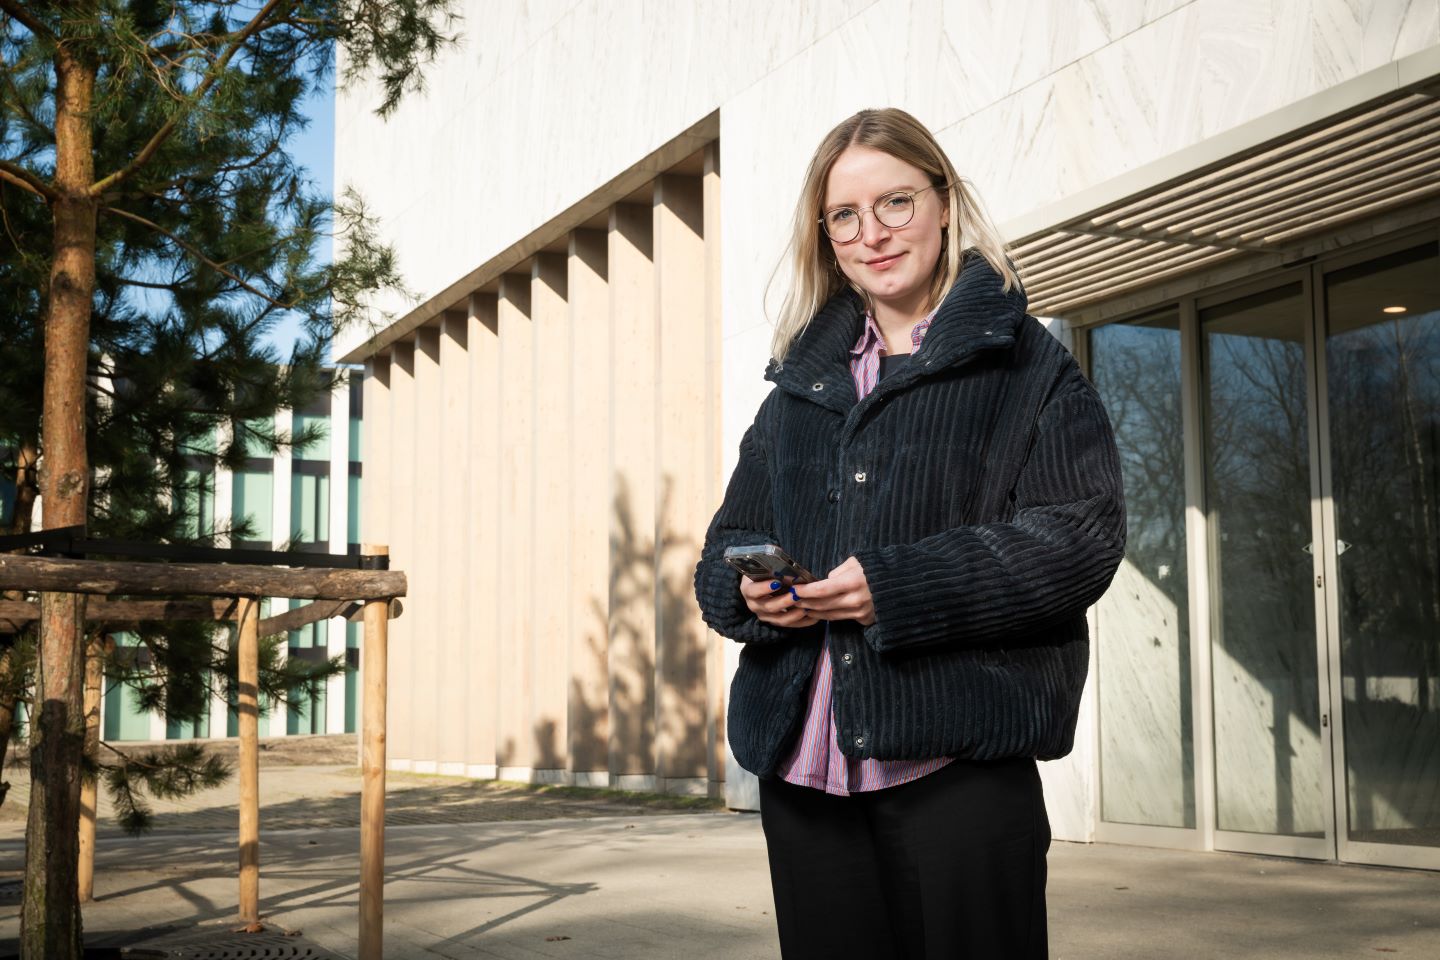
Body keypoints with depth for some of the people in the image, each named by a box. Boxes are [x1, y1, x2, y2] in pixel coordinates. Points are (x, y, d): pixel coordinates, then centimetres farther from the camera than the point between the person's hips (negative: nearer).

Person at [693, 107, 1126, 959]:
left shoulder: (1023, 362, 4)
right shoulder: (800, 382, 19)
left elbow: (1082, 535, -8)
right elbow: (726, 544, 21)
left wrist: (898, 587, -17)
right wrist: (749, 591, -5)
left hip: (960, 761, -4)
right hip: (803, 762, 5)